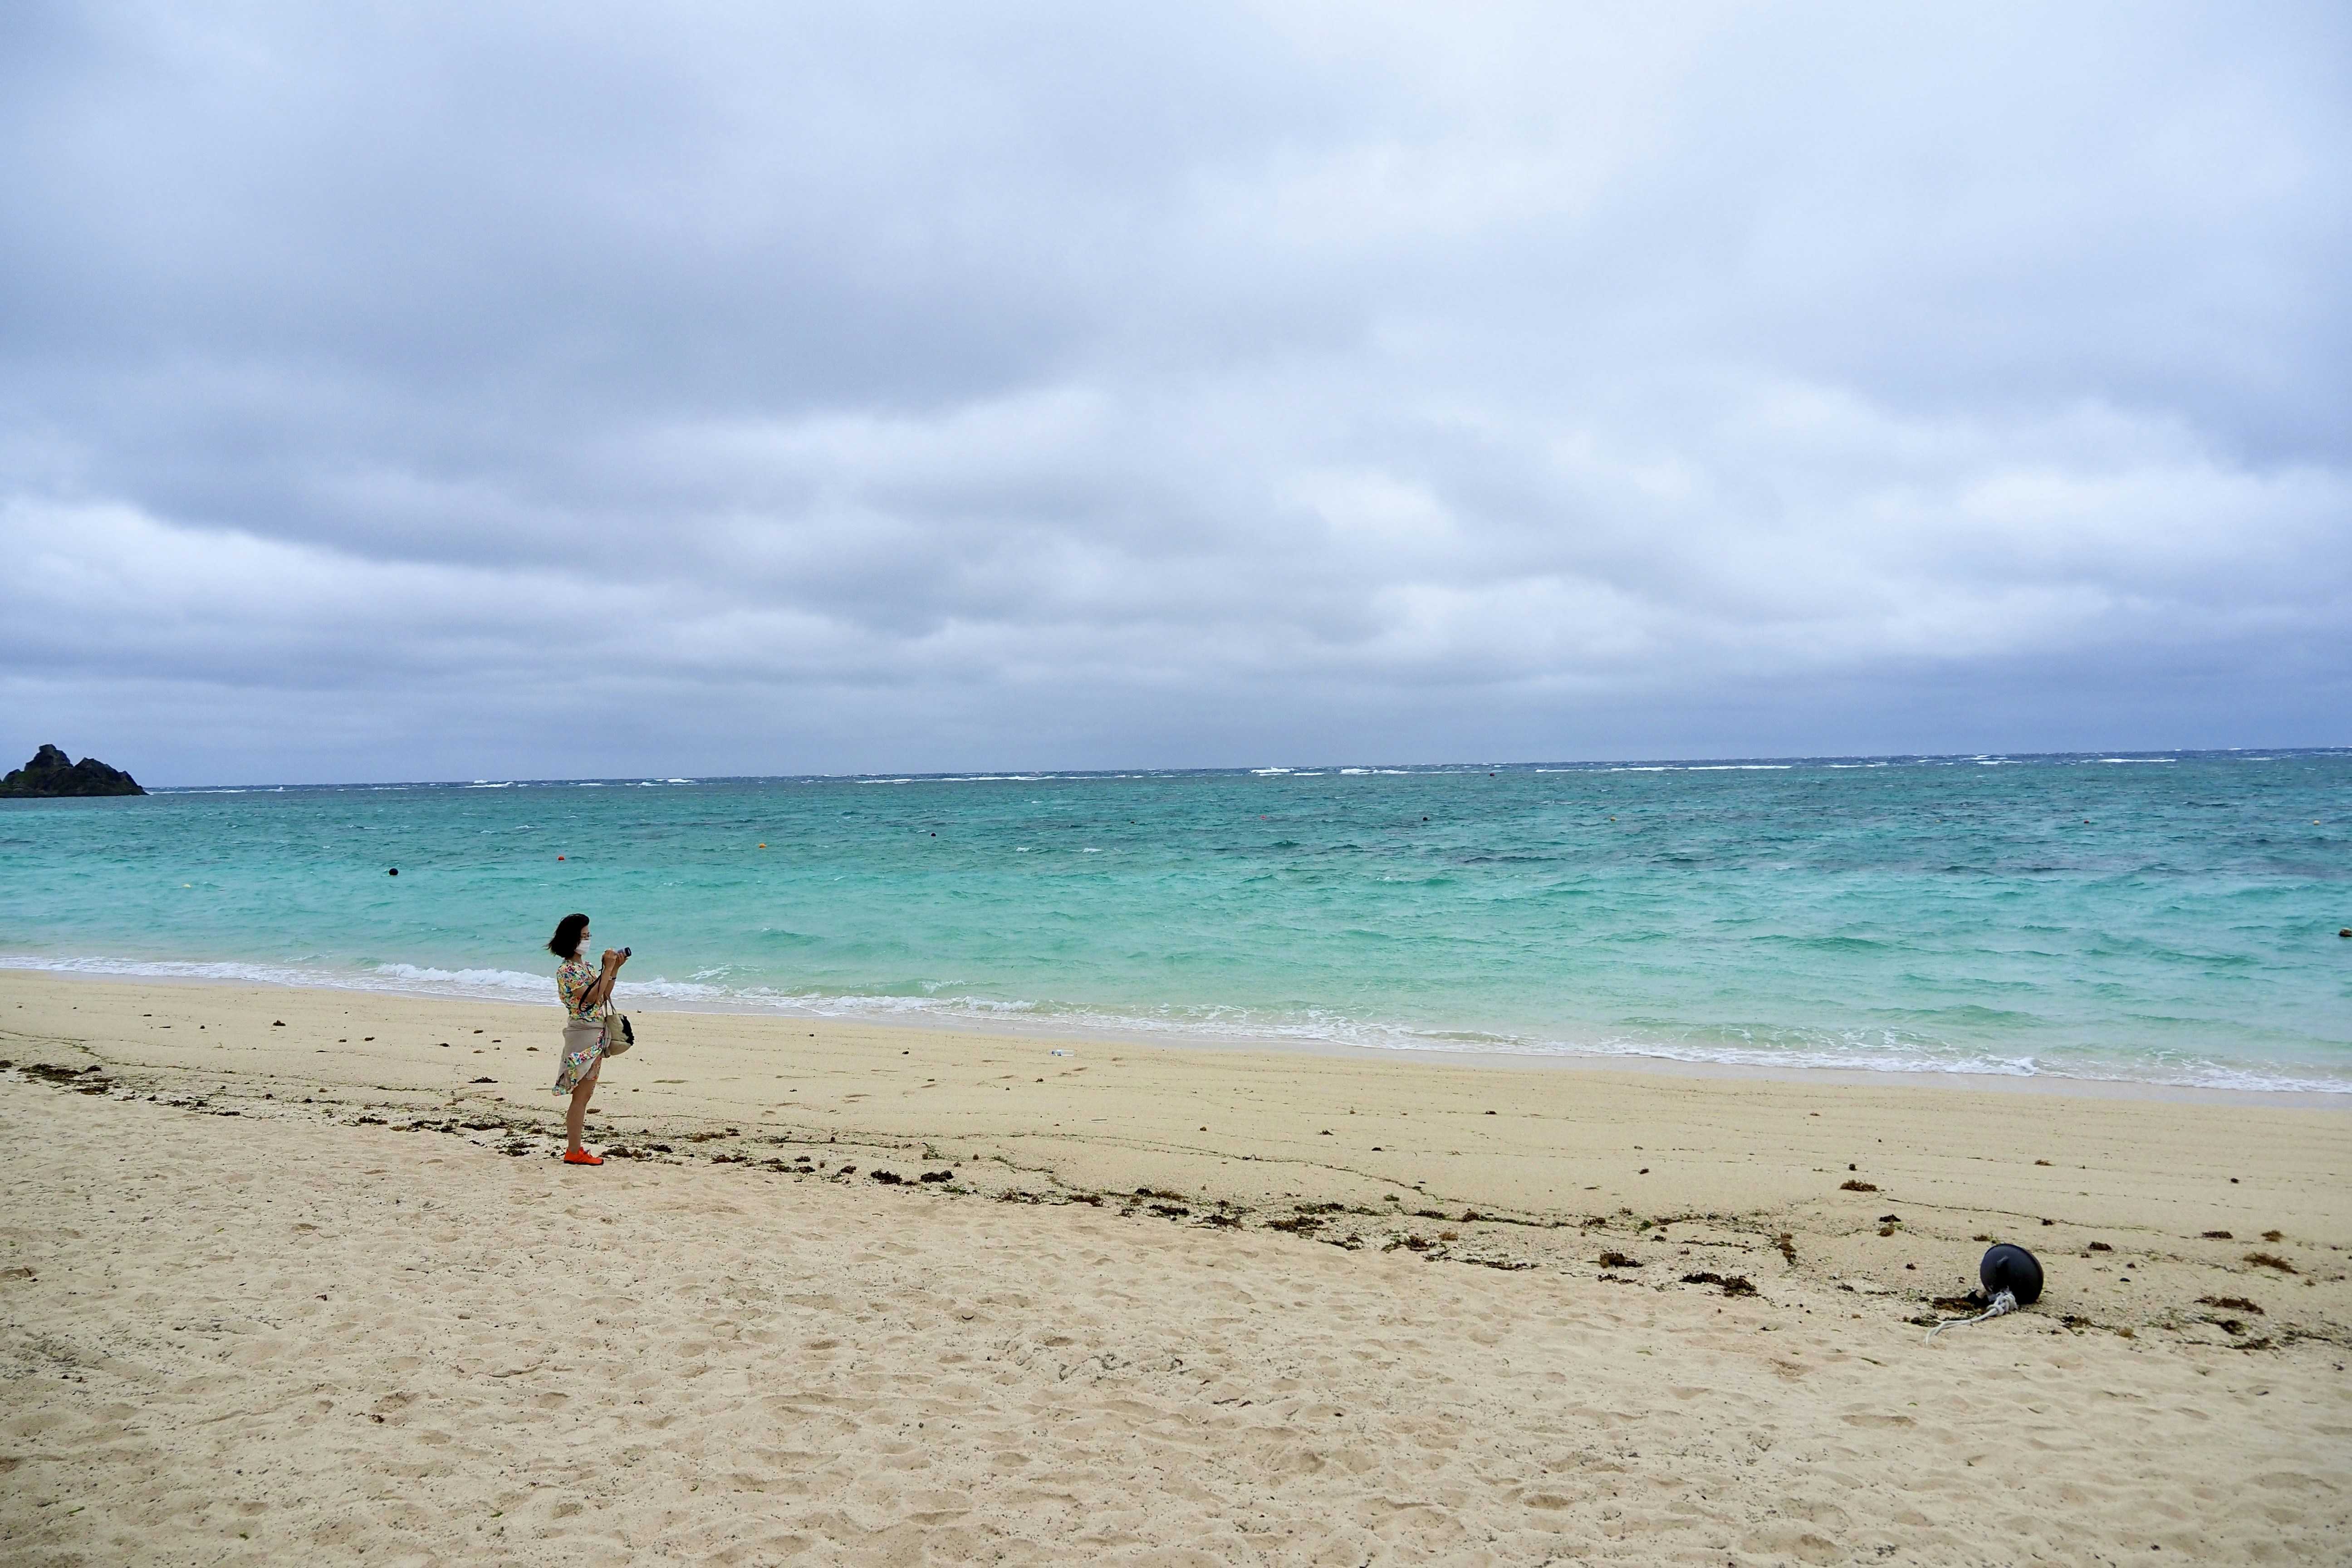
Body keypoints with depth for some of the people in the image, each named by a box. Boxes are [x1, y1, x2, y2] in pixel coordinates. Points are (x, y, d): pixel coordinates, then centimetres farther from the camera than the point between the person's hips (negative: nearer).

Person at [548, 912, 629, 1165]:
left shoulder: (585, 966, 15)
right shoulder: (567, 970, -13)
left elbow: (604, 996, 17)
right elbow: (591, 998, -21)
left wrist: (615, 969, 8)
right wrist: (608, 969, -19)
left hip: (596, 1035, 9)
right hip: (582, 1033, -9)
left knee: (585, 1094, 12)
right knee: (581, 1095, -7)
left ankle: (575, 1148, 17)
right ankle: (573, 1152, -4)